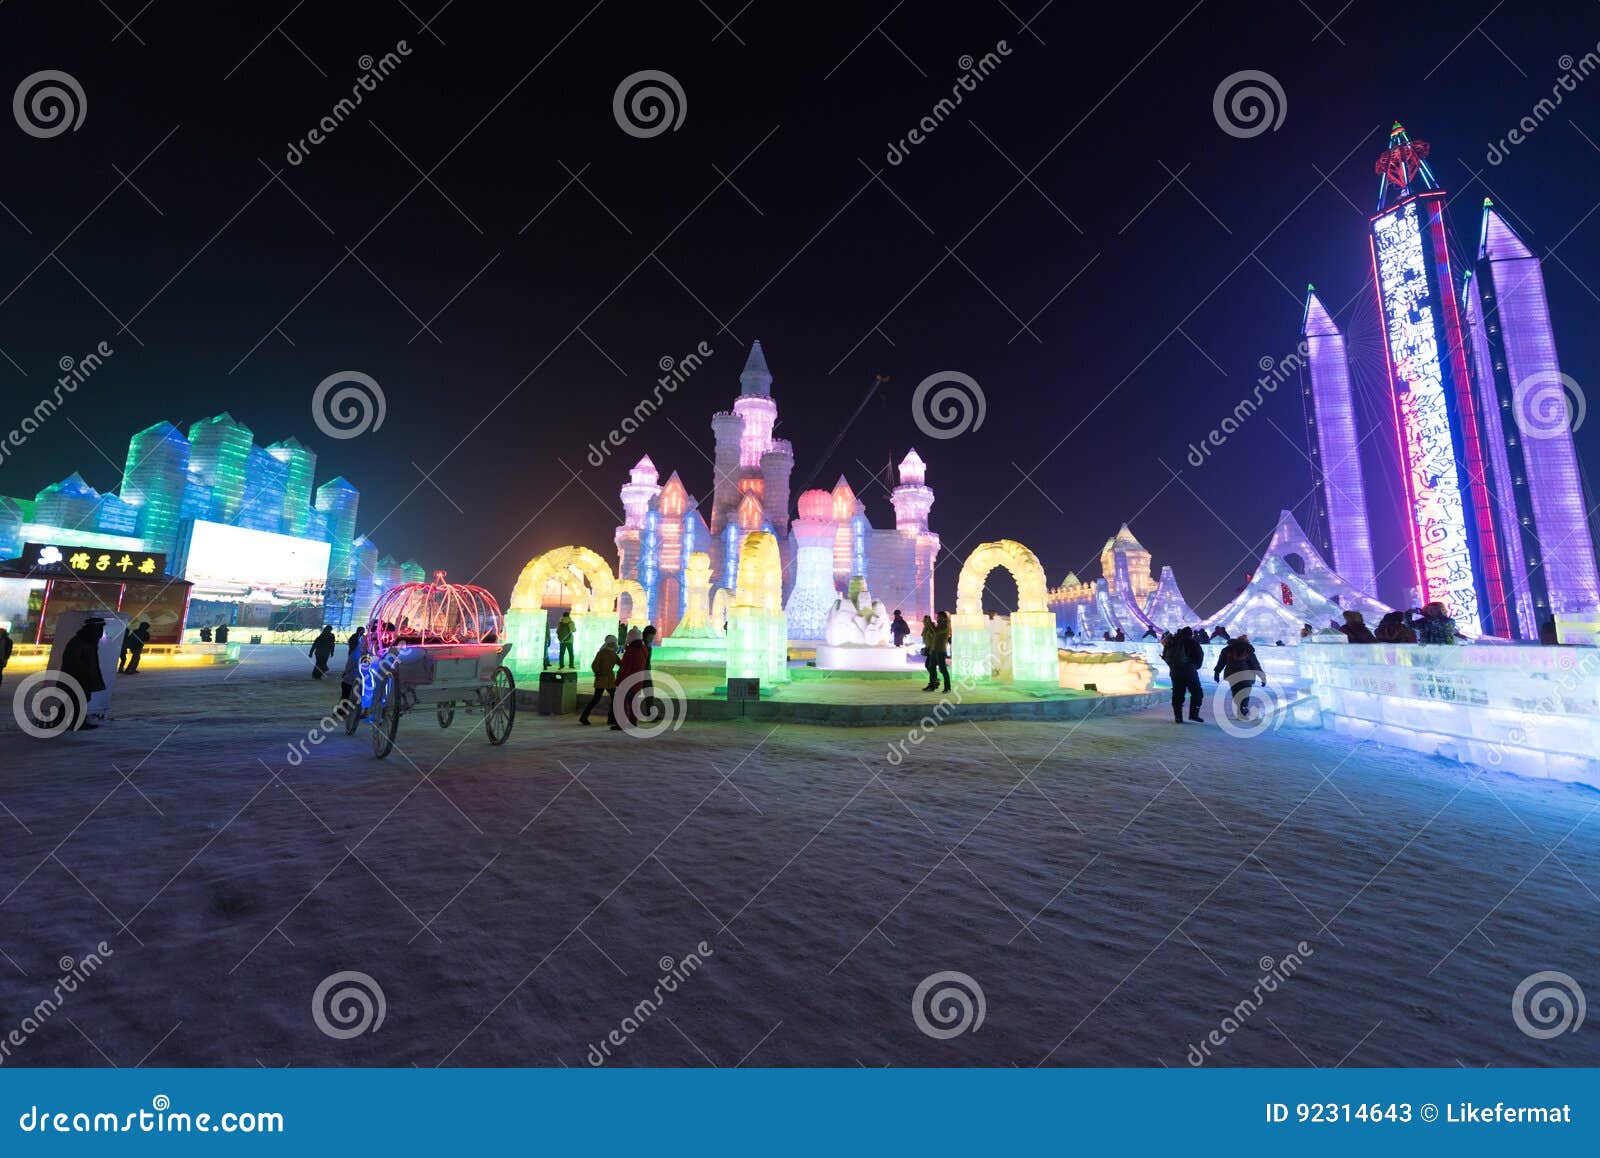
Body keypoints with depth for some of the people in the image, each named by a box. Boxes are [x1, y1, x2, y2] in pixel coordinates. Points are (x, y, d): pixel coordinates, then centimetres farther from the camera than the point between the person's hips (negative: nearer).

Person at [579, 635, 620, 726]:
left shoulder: (613, 654, 8)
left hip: (610, 680, 7)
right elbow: (594, 665, -16)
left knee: (614, 697, 4)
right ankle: (583, 717, 1)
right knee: (596, 698, -9)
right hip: (601, 679, -7)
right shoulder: (601, 653, -11)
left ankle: (611, 719, 13)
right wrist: (597, 673, -29)